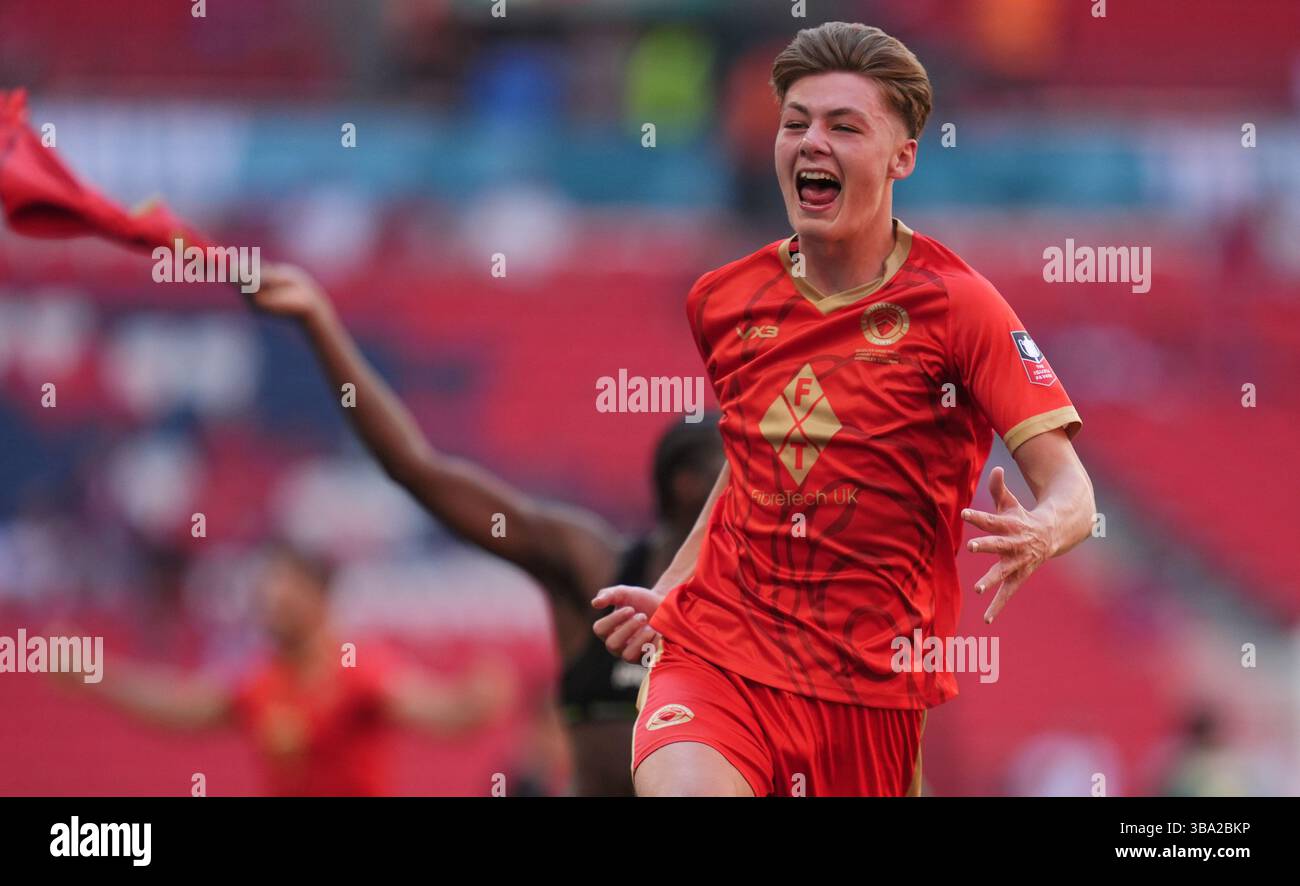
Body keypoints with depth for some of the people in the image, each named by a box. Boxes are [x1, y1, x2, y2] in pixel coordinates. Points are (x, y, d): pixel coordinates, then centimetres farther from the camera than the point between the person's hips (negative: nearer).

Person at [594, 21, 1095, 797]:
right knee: (681, 789, -28)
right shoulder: (724, 302, 7)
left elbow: (1070, 492, -14)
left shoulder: (957, 306, -6)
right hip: (718, 654, 1)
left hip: (871, 690, -1)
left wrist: (1037, 535, -35)